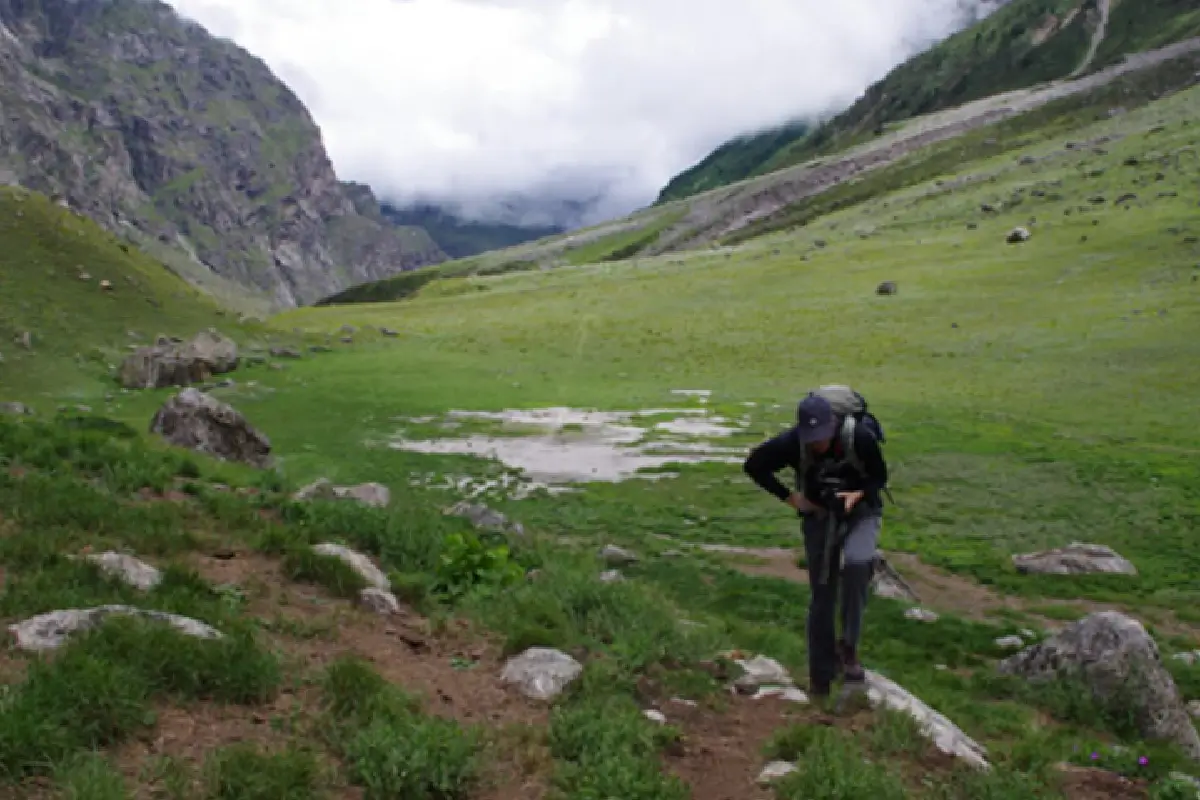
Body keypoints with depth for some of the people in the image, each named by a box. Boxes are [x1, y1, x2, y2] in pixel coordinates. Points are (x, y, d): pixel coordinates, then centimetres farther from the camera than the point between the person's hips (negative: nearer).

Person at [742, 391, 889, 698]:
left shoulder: (861, 437, -27)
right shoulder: (791, 443, -25)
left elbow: (879, 477, -10)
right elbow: (754, 465, -11)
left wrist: (860, 494, -29)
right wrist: (789, 497, -14)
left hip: (861, 512, -1)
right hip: (819, 517, 1)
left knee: (858, 562, -33)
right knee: (822, 598, 4)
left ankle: (849, 645, -14)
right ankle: (821, 678, 20)